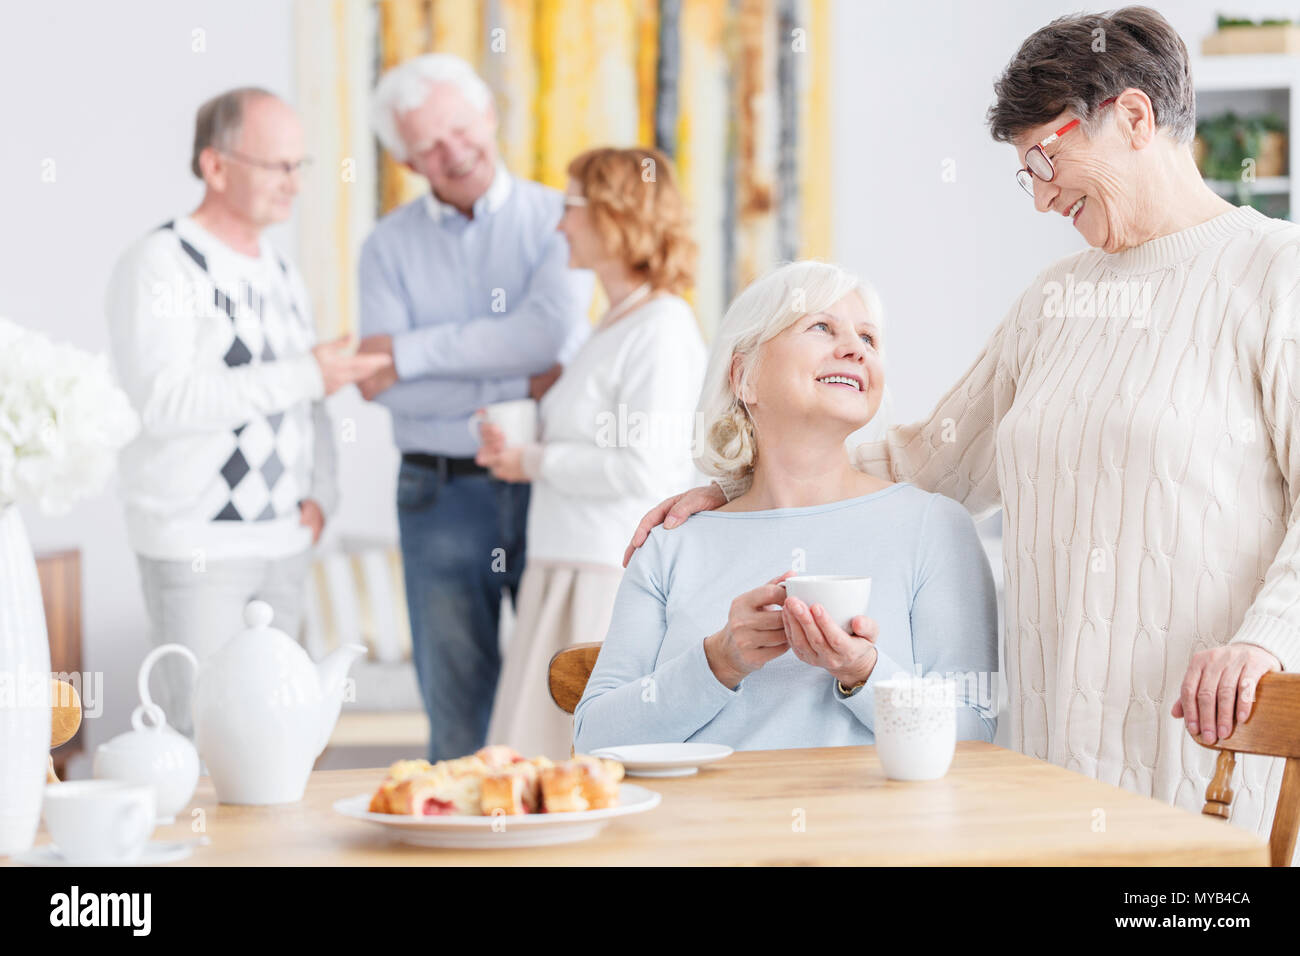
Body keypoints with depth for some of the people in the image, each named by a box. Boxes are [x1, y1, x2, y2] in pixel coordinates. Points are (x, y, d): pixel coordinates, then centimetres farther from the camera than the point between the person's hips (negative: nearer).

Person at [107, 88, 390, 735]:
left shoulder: (281, 274, 16)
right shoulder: (159, 264, -9)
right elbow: (161, 398, -23)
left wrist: (320, 492, 7)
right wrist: (305, 375, -22)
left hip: (284, 544, 7)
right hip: (193, 546, -7)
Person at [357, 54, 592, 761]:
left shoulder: (557, 219, 0)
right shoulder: (390, 245, 5)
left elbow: (551, 331, -17)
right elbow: (378, 384, -7)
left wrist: (411, 351, -12)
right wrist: (516, 389, -14)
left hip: (550, 483, -1)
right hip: (442, 496, 1)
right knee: (456, 709, 5)